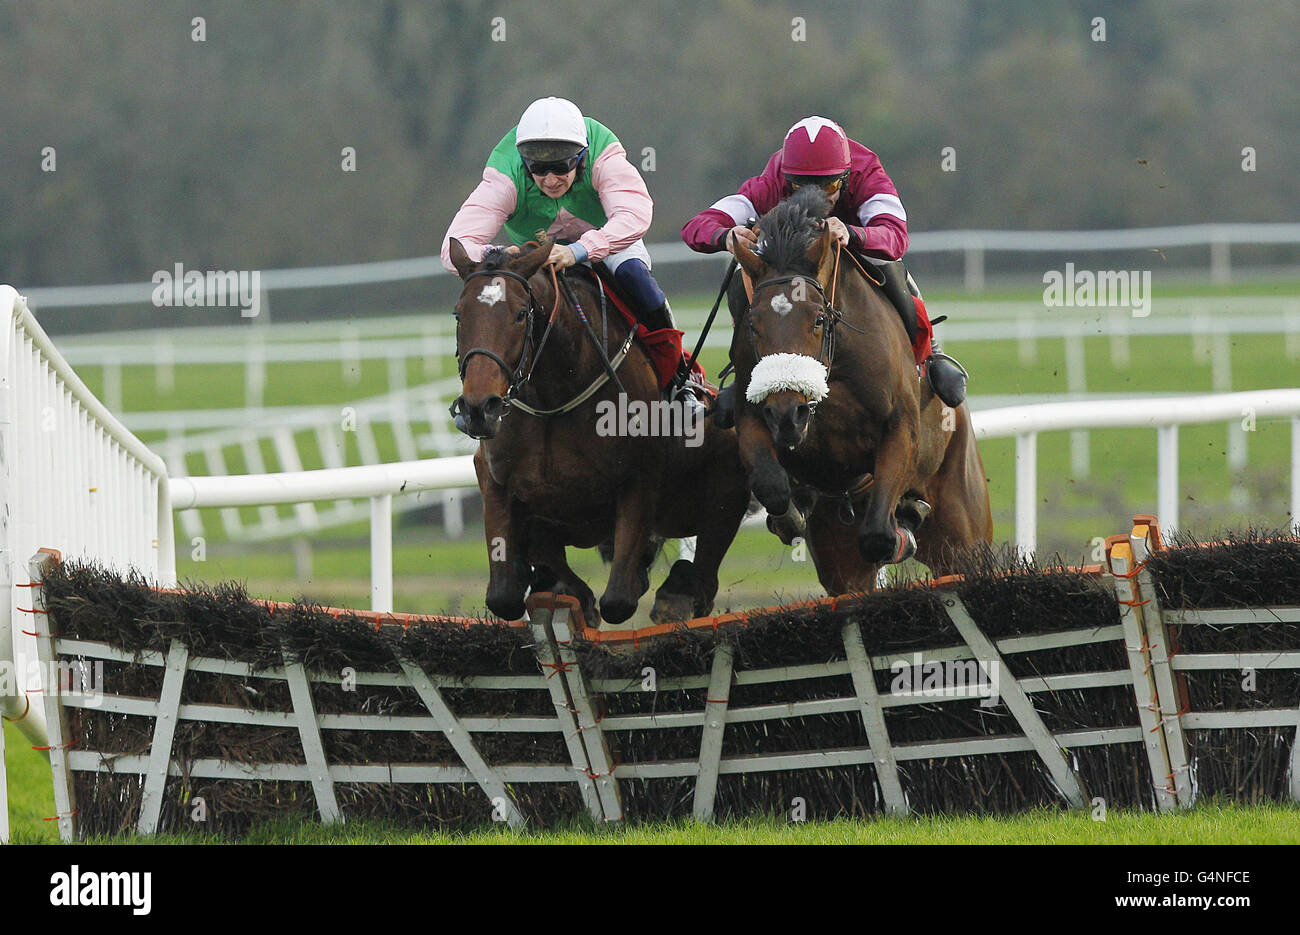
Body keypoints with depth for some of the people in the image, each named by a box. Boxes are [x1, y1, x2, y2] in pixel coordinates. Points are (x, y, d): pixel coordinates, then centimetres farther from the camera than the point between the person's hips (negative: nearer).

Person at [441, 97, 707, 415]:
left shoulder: (603, 155, -35)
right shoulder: (506, 176, -33)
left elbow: (635, 215, -52)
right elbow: (455, 247, -39)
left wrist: (579, 251, -67)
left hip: (608, 242, -2)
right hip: (534, 248, 2)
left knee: (632, 271, -31)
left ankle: (679, 376, -16)